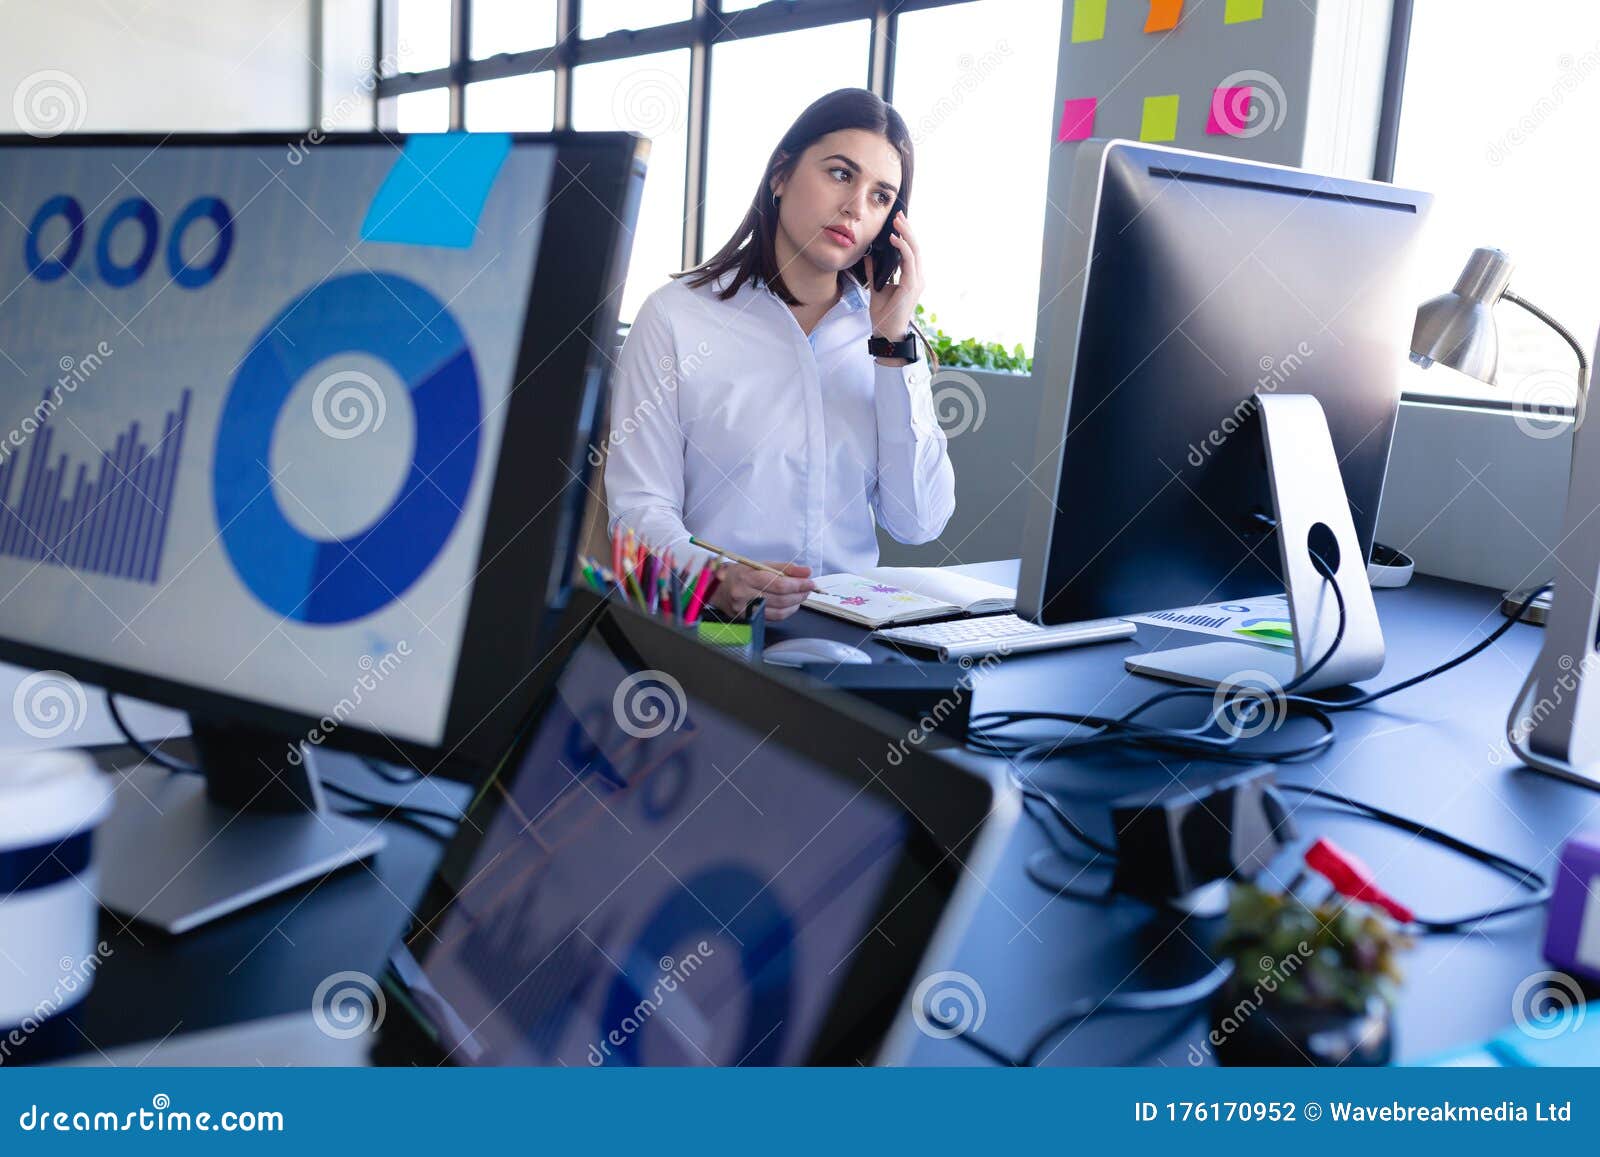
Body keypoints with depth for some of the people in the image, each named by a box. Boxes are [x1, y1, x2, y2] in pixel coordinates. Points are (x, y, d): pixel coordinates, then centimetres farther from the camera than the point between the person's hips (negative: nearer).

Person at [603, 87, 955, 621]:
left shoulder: (893, 336, 12)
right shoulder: (677, 316, 1)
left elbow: (918, 524, 3)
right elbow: (641, 508, -4)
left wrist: (894, 346, 0)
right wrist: (716, 581, -24)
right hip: (709, 622, -2)